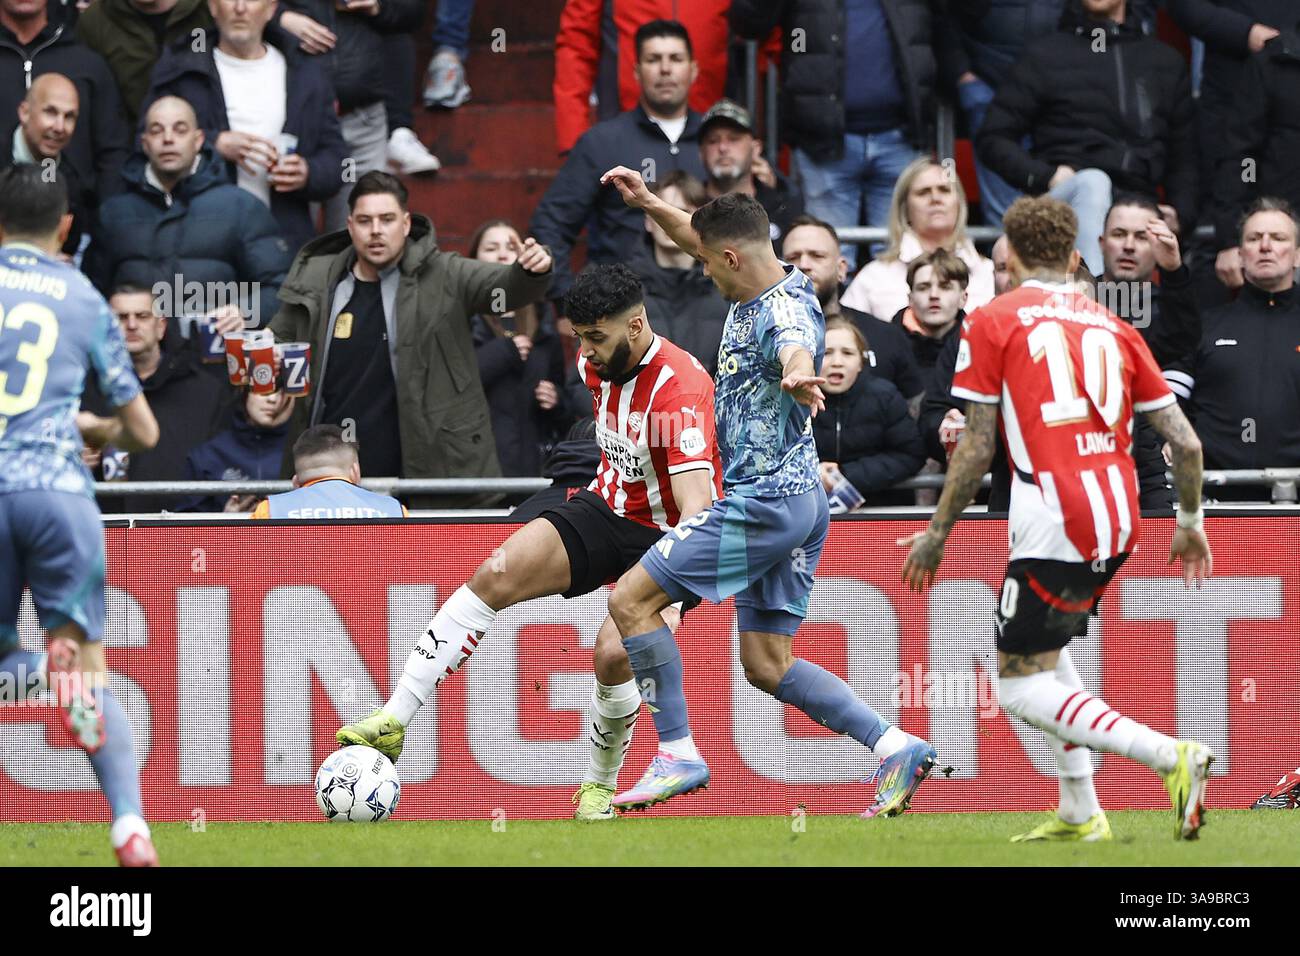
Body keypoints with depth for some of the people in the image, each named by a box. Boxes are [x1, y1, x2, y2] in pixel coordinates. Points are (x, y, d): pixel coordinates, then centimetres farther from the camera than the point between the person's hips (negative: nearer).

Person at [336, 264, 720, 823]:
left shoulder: (681, 390, -28)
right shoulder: (600, 364, -3)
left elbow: (696, 505, -37)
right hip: (606, 507, 7)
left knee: (614, 651, -27)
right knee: (498, 573, -17)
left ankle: (600, 786, 2)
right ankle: (393, 720, -19)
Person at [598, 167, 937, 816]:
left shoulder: (787, 309, -20)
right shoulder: (754, 288, 9)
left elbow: (796, 349, -46)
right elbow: (698, 236, 28)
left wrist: (798, 378, -68)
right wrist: (648, 204, 14)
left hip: (766, 501, -10)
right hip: (796, 503, 10)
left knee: (632, 598, -7)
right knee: (766, 666, 9)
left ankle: (678, 755, -8)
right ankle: (894, 746, 1)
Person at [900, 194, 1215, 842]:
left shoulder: (992, 322, 1)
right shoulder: (1113, 328, 15)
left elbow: (977, 448, -3)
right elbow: (1184, 441, 13)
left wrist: (937, 533, 7)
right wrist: (1190, 522, 27)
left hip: (1053, 521, -7)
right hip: (1119, 521, 7)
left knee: (1021, 689, -2)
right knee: (1049, 649, 26)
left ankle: (1170, 757, -20)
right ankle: (1079, 814, 22)